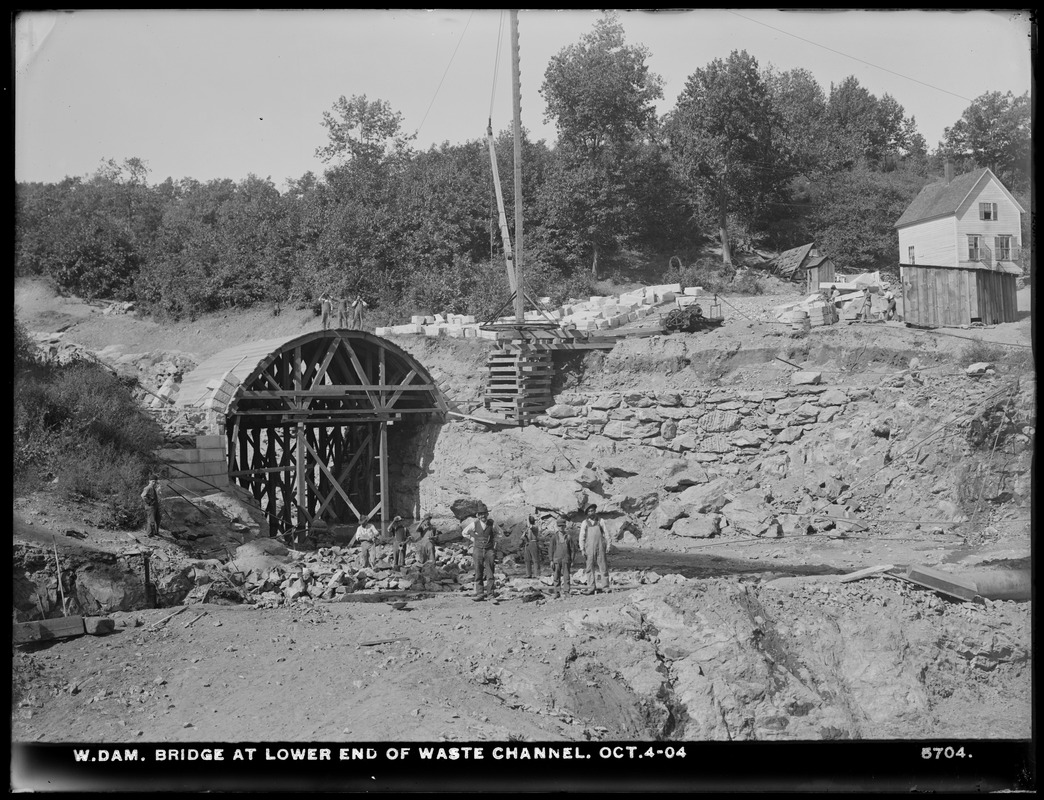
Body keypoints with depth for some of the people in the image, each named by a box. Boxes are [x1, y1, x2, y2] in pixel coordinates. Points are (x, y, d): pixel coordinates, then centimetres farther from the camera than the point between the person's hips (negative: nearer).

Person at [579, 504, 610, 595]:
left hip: (600, 547, 0)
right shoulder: (584, 523, 8)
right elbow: (582, 536, 7)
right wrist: (582, 549, 0)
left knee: (603, 567, -2)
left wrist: (608, 546, 3)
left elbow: (606, 534, 10)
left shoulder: (600, 521, 9)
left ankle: (606, 587, 2)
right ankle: (591, 588, 2)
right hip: (589, 548, 0)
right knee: (589, 568, -1)